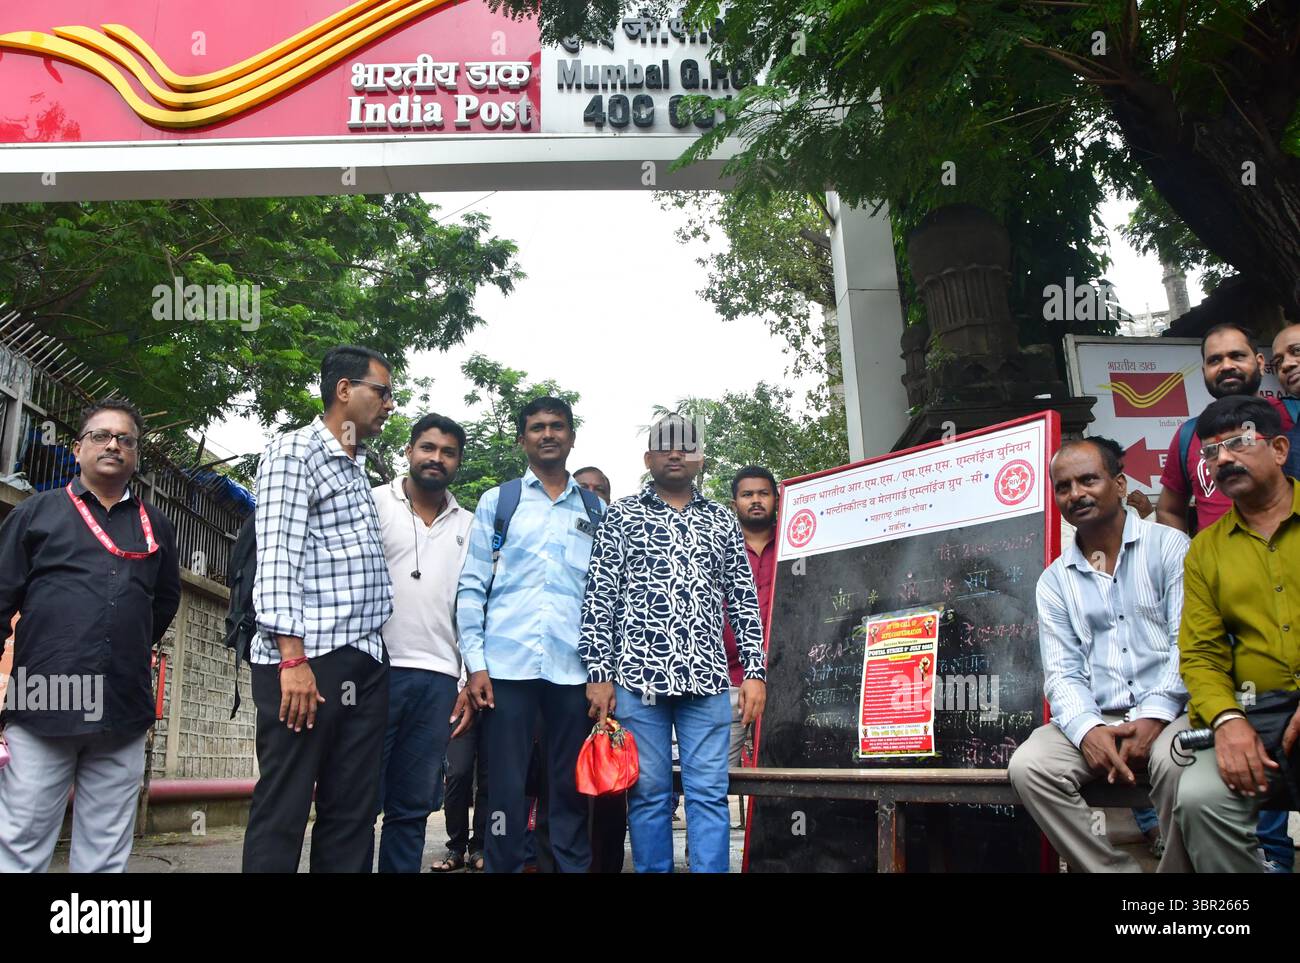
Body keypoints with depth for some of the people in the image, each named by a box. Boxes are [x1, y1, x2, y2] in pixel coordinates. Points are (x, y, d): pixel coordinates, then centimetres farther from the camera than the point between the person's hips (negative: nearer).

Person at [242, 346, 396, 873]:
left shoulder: (359, 470, 23)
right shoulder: (295, 450, 0)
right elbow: (276, 559, -10)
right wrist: (293, 657, -18)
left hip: (365, 665, 8)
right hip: (309, 660, -8)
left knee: (352, 813, 7)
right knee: (282, 813, -2)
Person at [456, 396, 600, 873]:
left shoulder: (596, 511, 13)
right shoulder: (497, 501, 9)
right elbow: (471, 587, 5)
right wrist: (476, 664, -3)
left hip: (574, 668, 1)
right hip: (508, 665, -1)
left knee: (571, 789, 6)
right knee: (507, 788, 2)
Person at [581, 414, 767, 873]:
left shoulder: (723, 521, 15)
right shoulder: (622, 514, 9)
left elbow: (744, 601, 13)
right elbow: (599, 595, 3)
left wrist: (755, 671, 5)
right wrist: (599, 673, -5)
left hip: (706, 679, 2)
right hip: (638, 675, -1)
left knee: (709, 794, 1)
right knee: (648, 794, 3)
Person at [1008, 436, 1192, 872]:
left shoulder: (1169, 546, 5)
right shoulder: (1054, 581, 13)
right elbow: (1061, 671, 5)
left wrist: (1154, 717, -19)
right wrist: (1087, 730, -16)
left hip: (1171, 710, -3)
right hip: (1096, 721, 3)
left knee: (1176, 764, -35)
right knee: (1028, 766, -23)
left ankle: (1177, 867, -10)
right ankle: (1116, 869, -9)